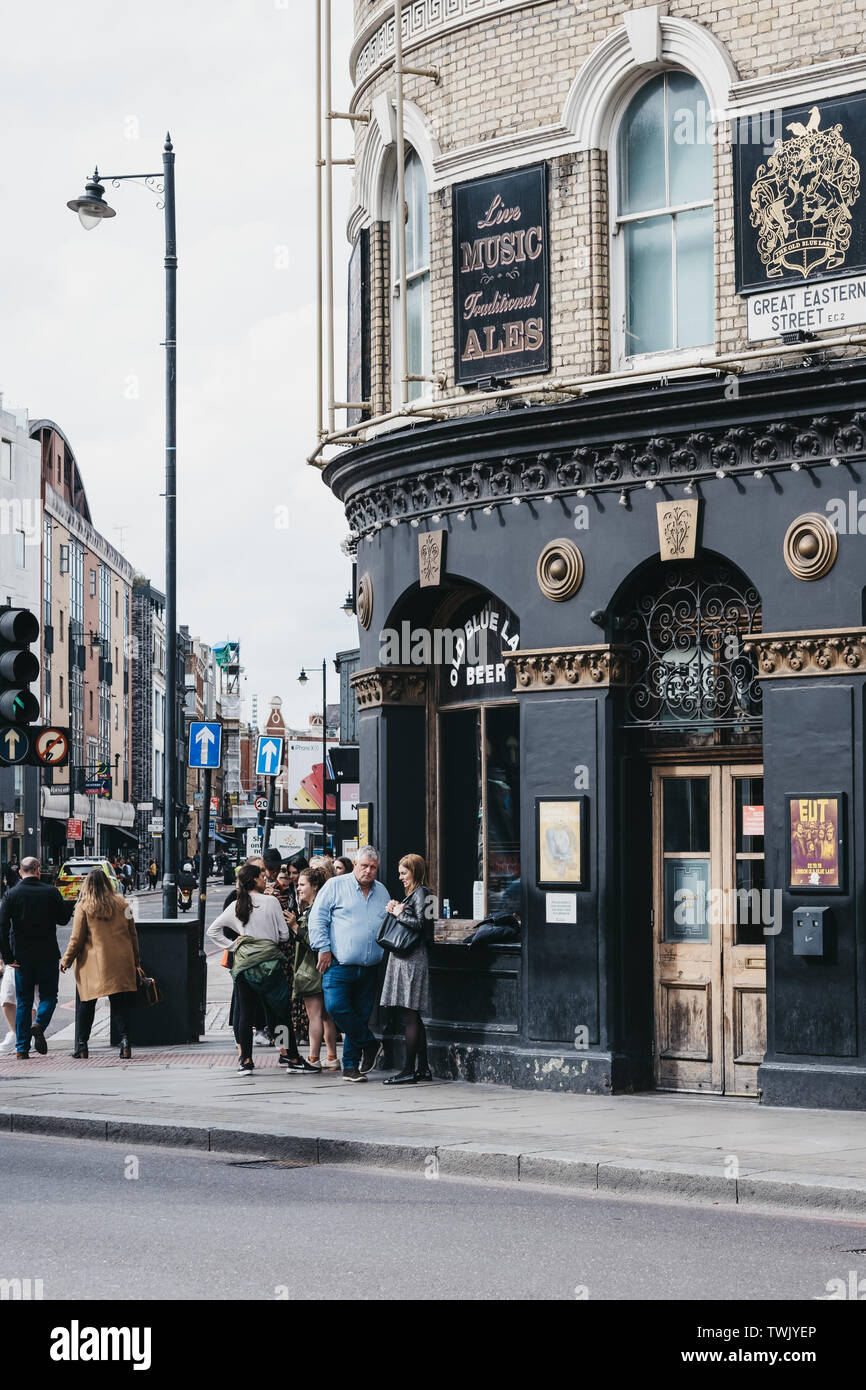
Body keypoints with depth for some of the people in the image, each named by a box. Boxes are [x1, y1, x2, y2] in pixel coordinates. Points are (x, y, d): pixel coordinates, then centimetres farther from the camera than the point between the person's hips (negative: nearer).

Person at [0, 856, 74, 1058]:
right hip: (47, 955, -1)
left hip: (22, 957, 1)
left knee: (23, 1002, 9)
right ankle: (39, 1025, -20)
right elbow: (63, 919, 3)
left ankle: (22, 1048, 6)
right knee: (48, 996, 10)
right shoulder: (51, 892, -5)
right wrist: (71, 905, 22)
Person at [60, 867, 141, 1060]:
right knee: (119, 1004, 5)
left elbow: (76, 939, -4)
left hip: (92, 964, -2)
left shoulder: (83, 907, -5)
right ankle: (124, 1038, -12)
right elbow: (133, 935, 10)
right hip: (120, 963, 2)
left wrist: (66, 960, 8)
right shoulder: (122, 905, 4)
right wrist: (136, 960, 21)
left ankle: (81, 1045, 10)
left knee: (85, 1003, 8)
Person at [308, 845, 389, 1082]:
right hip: (339, 964, -4)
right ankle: (369, 1043, 0)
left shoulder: (382, 892, 16)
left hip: (370, 968, 4)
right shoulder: (336, 886, 1)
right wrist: (324, 949, -8)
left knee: (361, 1016, 4)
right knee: (336, 1006, -19)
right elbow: (318, 917, -3)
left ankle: (351, 1066, 12)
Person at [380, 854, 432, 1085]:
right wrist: (393, 911, 6)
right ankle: (423, 1068, 14)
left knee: (410, 1016, -10)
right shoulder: (411, 894, 21)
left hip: (412, 959, -10)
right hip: (404, 959, 10)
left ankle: (409, 1071, -11)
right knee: (413, 1017, 11)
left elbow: (420, 922, -20)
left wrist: (399, 913, -7)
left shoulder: (420, 893, -8)